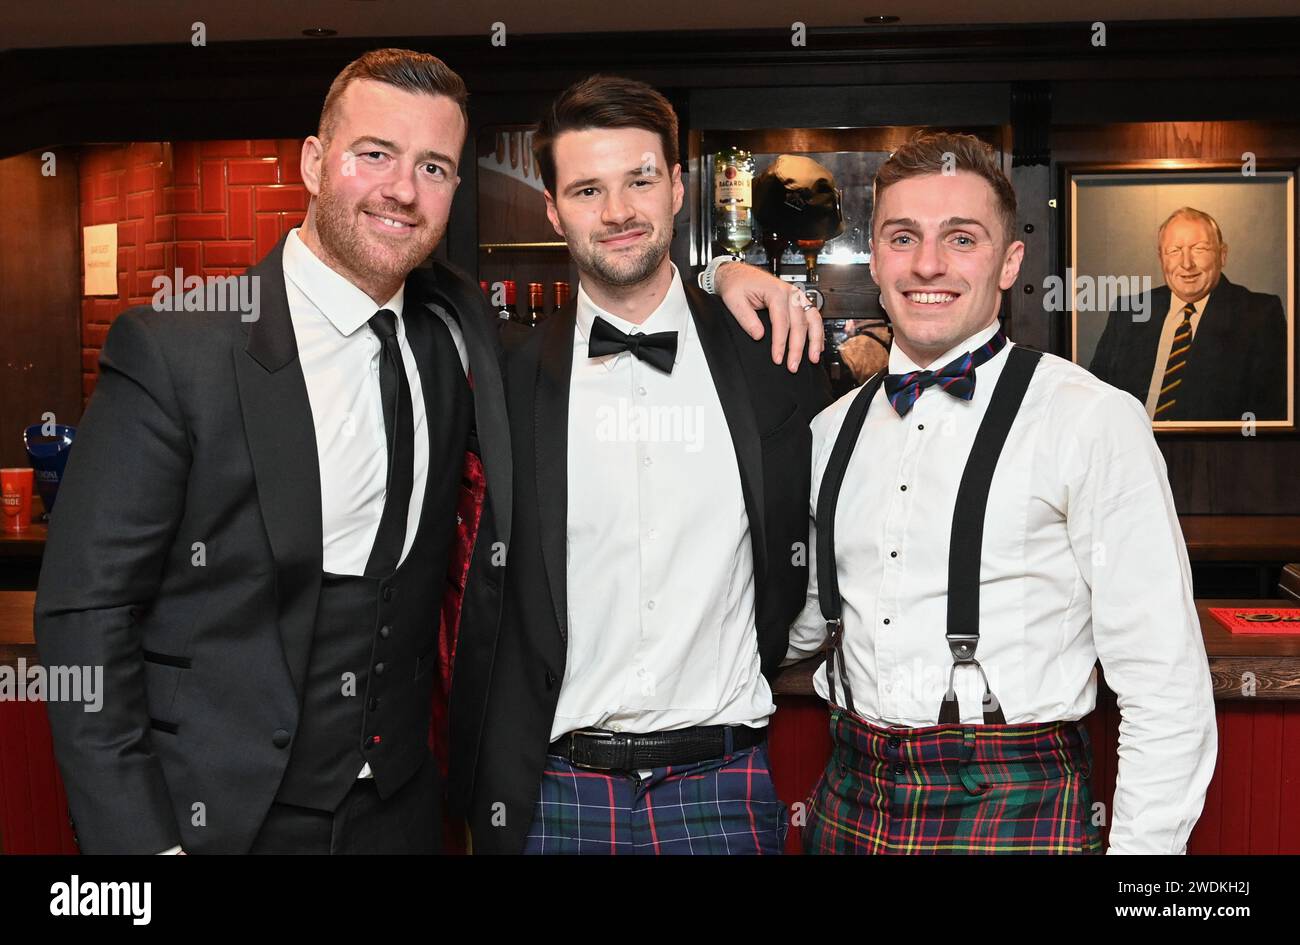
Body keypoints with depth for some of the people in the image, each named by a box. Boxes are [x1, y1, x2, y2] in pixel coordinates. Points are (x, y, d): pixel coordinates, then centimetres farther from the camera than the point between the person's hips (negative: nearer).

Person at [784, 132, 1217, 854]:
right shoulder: (833, 429, 6)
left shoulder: (1095, 422, -10)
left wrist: (1143, 845, -13)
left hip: (1015, 811, -5)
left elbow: (1166, 688, -10)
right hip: (850, 802, 5)